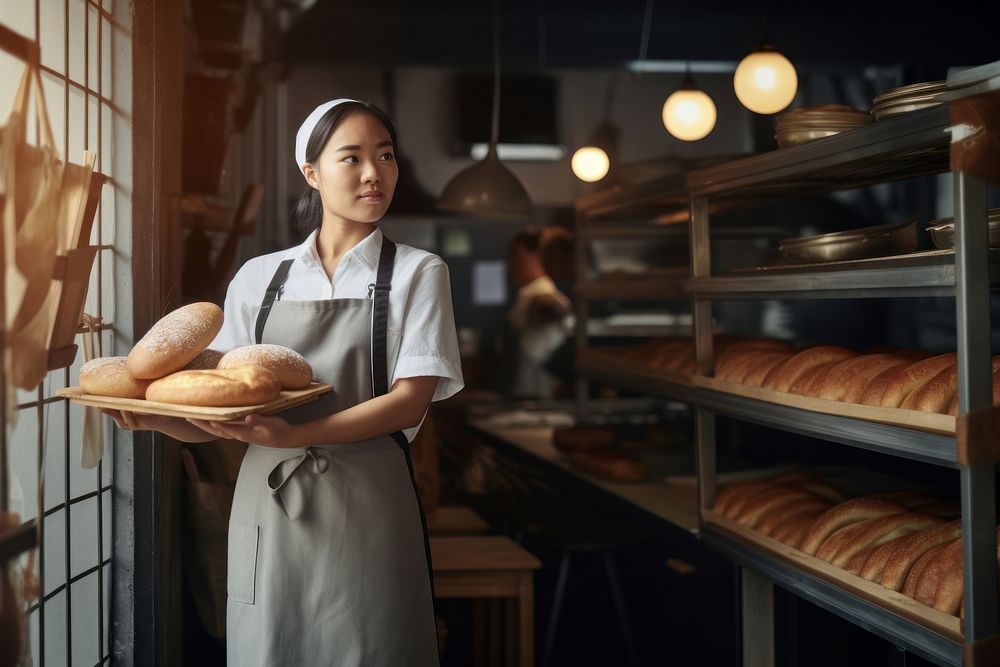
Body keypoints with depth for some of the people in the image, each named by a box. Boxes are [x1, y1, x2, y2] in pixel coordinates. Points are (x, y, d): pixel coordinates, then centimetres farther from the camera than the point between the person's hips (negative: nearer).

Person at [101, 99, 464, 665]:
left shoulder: (418, 273, 2)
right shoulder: (258, 278, 9)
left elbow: (410, 401, -9)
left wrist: (290, 434, -21)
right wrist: (156, 418, -12)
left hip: (365, 508, -2)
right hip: (267, 507, 3)